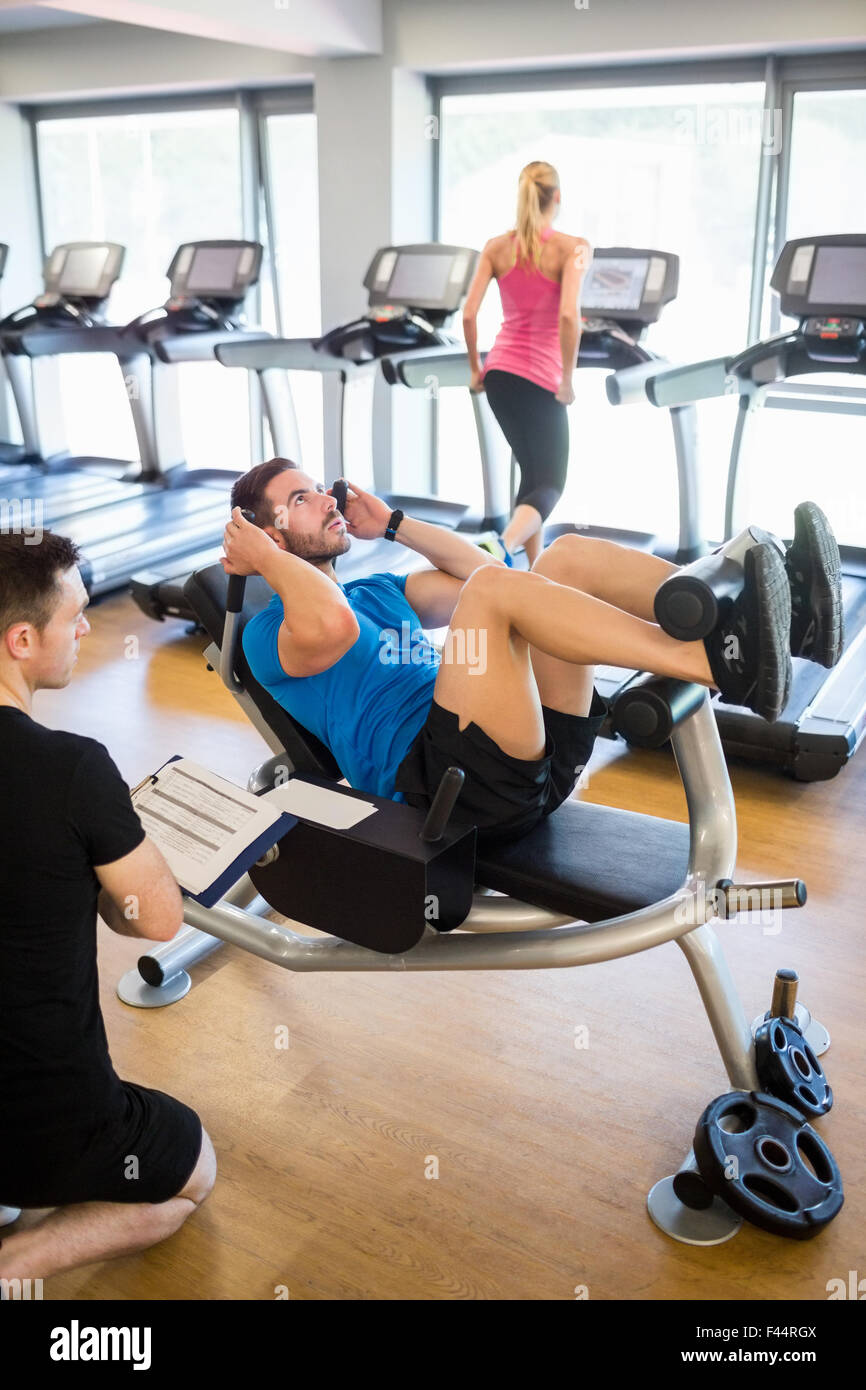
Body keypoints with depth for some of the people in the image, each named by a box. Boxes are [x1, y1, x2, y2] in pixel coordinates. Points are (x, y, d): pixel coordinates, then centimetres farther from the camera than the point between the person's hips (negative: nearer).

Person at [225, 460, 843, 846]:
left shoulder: (374, 591, 32)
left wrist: (392, 522, 30)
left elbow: (479, 565, 28)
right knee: (497, 587, -26)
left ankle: (788, 615, -23)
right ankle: (722, 664, -38)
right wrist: (268, 558, -4)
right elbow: (331, 627, -19)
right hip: (440, 778, -8)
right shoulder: (271, 630, 6)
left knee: (567, 557, -4)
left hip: (537, 759, 8)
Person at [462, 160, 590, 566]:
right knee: (550, 483, -2)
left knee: (531, 473, 20)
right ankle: (505, 546, -32)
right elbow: (568, 314, -21)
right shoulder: (572, 248, -8)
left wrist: (475, 369, 9)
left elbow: (468, 313, -2)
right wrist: (567, 379, -14)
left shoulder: (496, 247, 4)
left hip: (499, 373, 6)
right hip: (542, 379, -5)